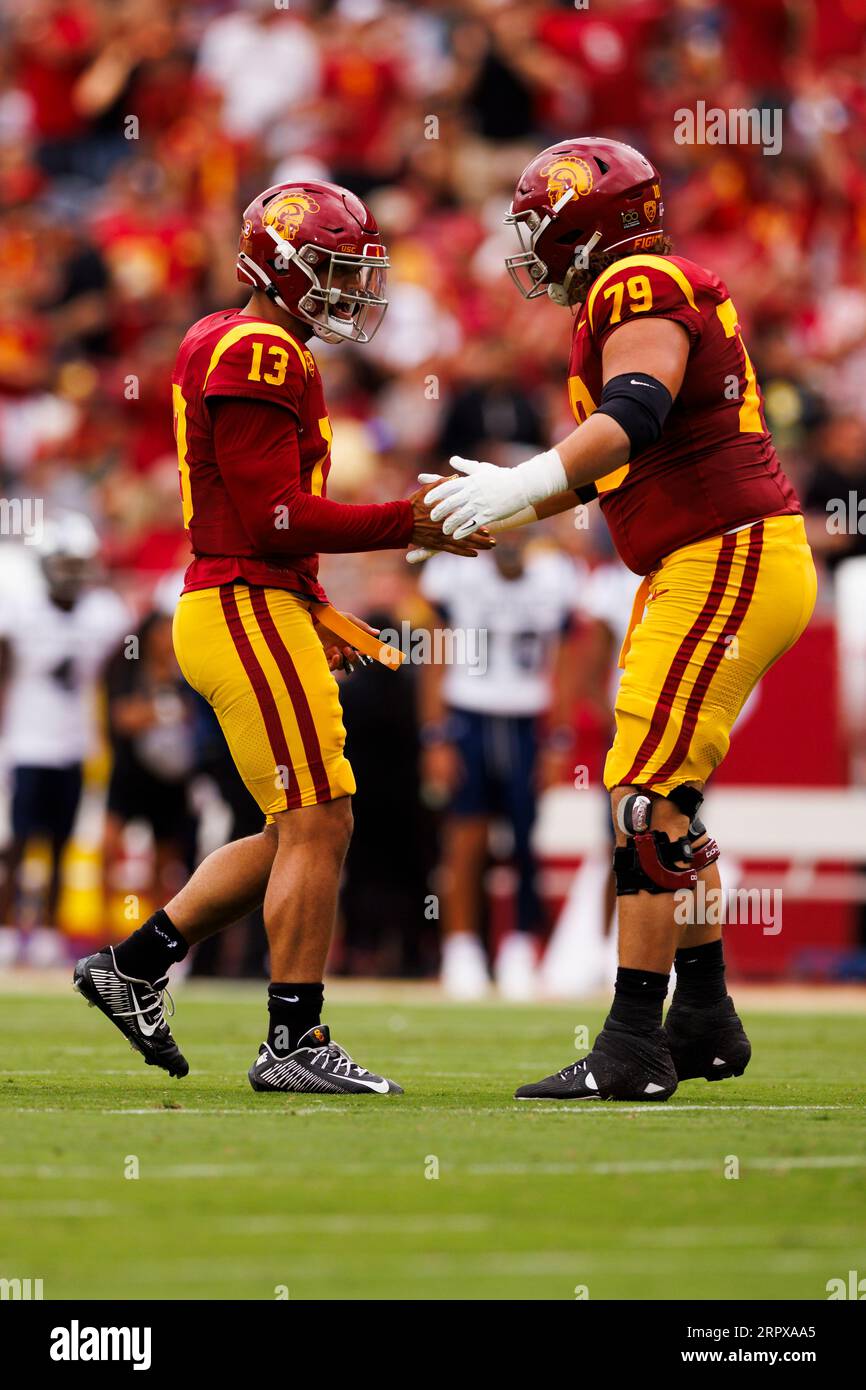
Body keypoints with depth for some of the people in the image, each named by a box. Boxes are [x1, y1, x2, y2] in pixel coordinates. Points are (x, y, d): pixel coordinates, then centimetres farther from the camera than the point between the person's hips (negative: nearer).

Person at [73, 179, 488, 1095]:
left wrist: (318, 613, 19)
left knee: (295, 832, 14)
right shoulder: (260, 357, -14)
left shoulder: (227, 349, 18)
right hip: (250, 611, -10)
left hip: (237, 608, 10)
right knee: (318, 824, -8)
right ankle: (294, 1044, -5)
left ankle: (134, 965, 19)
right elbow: (275, 519, -19)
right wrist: (409, 524, -17)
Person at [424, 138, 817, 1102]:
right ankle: (704, 1022, 22)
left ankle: (634, 1049, -12)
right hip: (700, 568, 11)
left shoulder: (642, 289, -13)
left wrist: (518, 487, -34)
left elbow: (633, 420, -30)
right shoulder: (628, 299, 19)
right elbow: (609, 464, 27)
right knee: (664, 802, 15)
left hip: (727, 565, -11)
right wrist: (514, 503, 23)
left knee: (647, 797, -12)